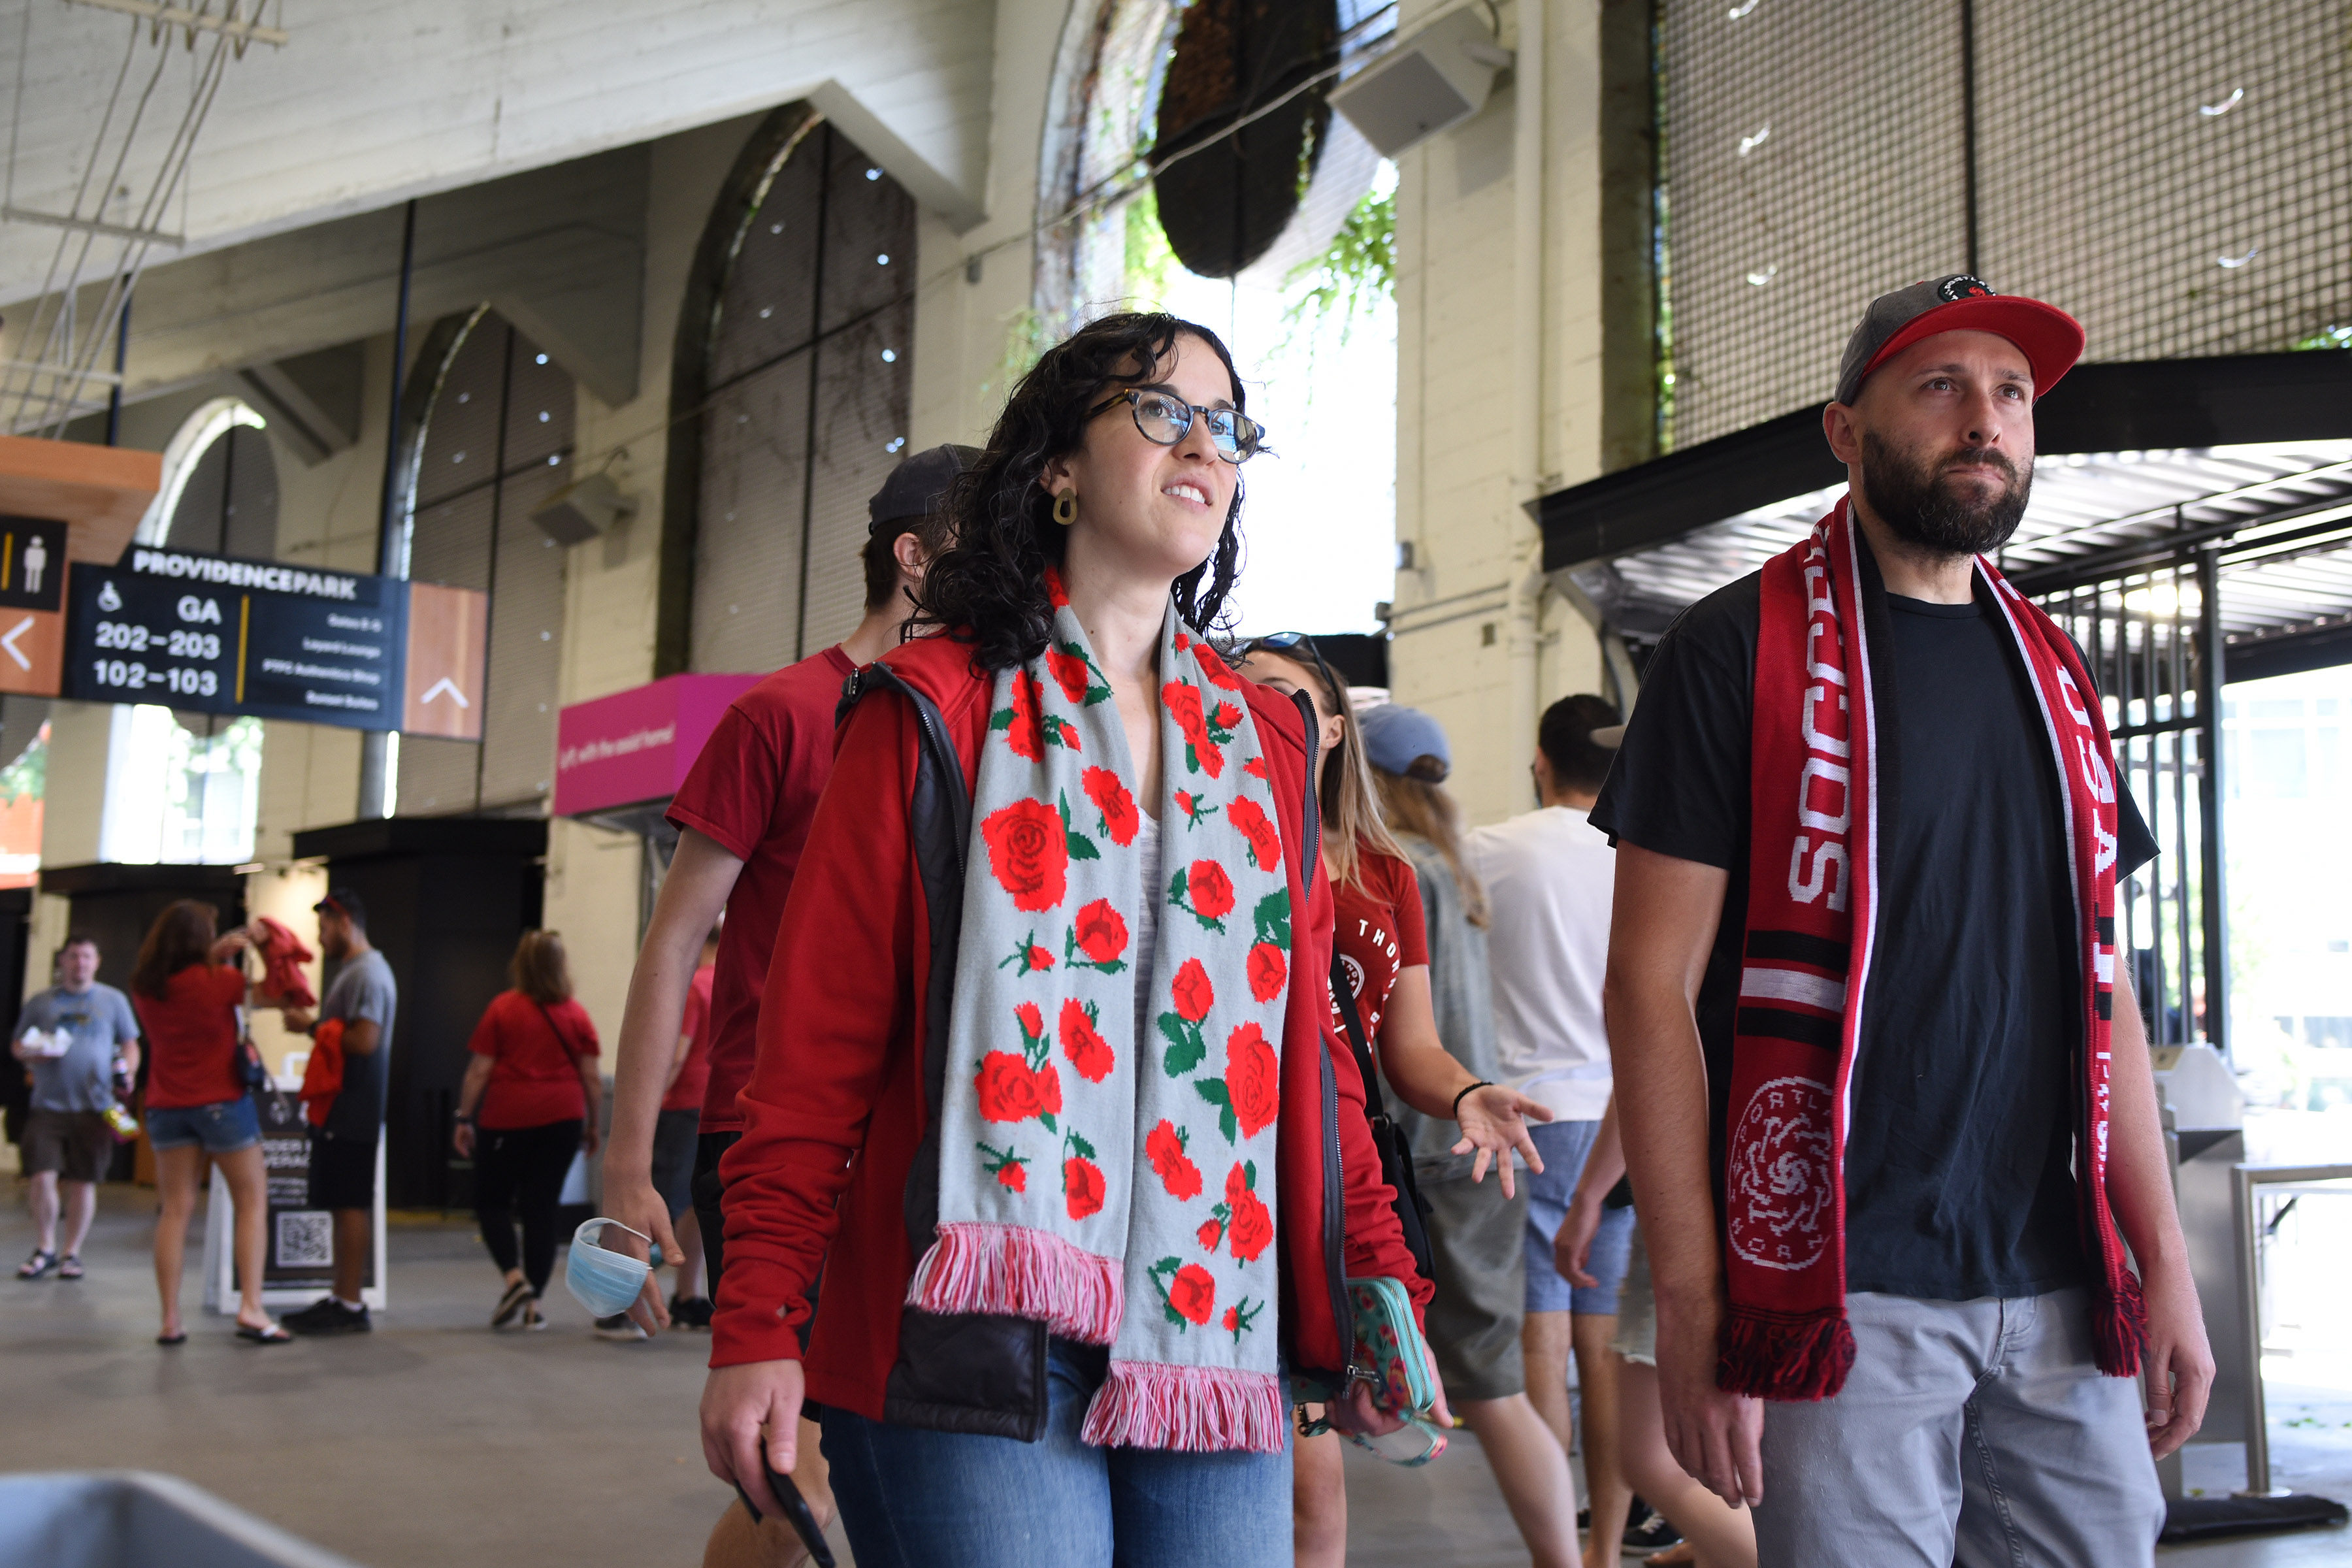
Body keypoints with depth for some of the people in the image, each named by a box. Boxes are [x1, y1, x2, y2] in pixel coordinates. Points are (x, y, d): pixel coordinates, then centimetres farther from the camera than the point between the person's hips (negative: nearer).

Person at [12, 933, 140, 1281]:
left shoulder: (113, 1000, 9)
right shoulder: (40, 1002, 11)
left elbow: (130, 1045, 11)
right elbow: (17, 1044, 15)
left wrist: (127, 1073, -9)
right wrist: (30, 1054, -8)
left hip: (94, 1106, 0)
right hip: (48, 1105, 0)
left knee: (83, 1182, 2)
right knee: (42, 1177, -7)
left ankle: (72, 1253, 15)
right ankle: (46, 1249, 11)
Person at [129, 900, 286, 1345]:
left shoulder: (144, 987, 0)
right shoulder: (217, 981, -15)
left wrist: (217, 954, 12)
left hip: (167, 1107, 5)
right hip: (222, 1103, -5)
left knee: (176, 1209, 7)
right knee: (253, 1204, 4)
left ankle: (170, 1319, 2)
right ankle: (251, 1307, -7)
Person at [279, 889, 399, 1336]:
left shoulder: (367, 974, -14)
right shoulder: (354, 970, 19)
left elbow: (364, 1041, -23)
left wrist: (312, 1026, -12)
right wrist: (311, 1019, 8)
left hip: (351, 1114, -10)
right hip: (341, 1110, 10)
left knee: (351, 1205, -7)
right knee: (344, 1206, 13)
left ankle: (350, 1307, -5)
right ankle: (340, 1297, 20)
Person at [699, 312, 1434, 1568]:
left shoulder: (1262, 742, 15)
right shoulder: (935, 709, 1)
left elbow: (1306, 1036, 16)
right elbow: (817, 1040, -3)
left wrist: (1376, 1290, 9)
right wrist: (758, 1323, -8)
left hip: (1210, 1341, 5)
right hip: (978, 1336, -4)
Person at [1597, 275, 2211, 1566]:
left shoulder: (2050, 670, 14)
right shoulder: (1740, 649, -5)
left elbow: (2098, 979, 16)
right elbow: (1653, 984, -9)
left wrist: (2164, 1261, 9)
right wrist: (1691, 1307, -13)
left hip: (2062, 1289, 6)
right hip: (1847, 1295, -5)